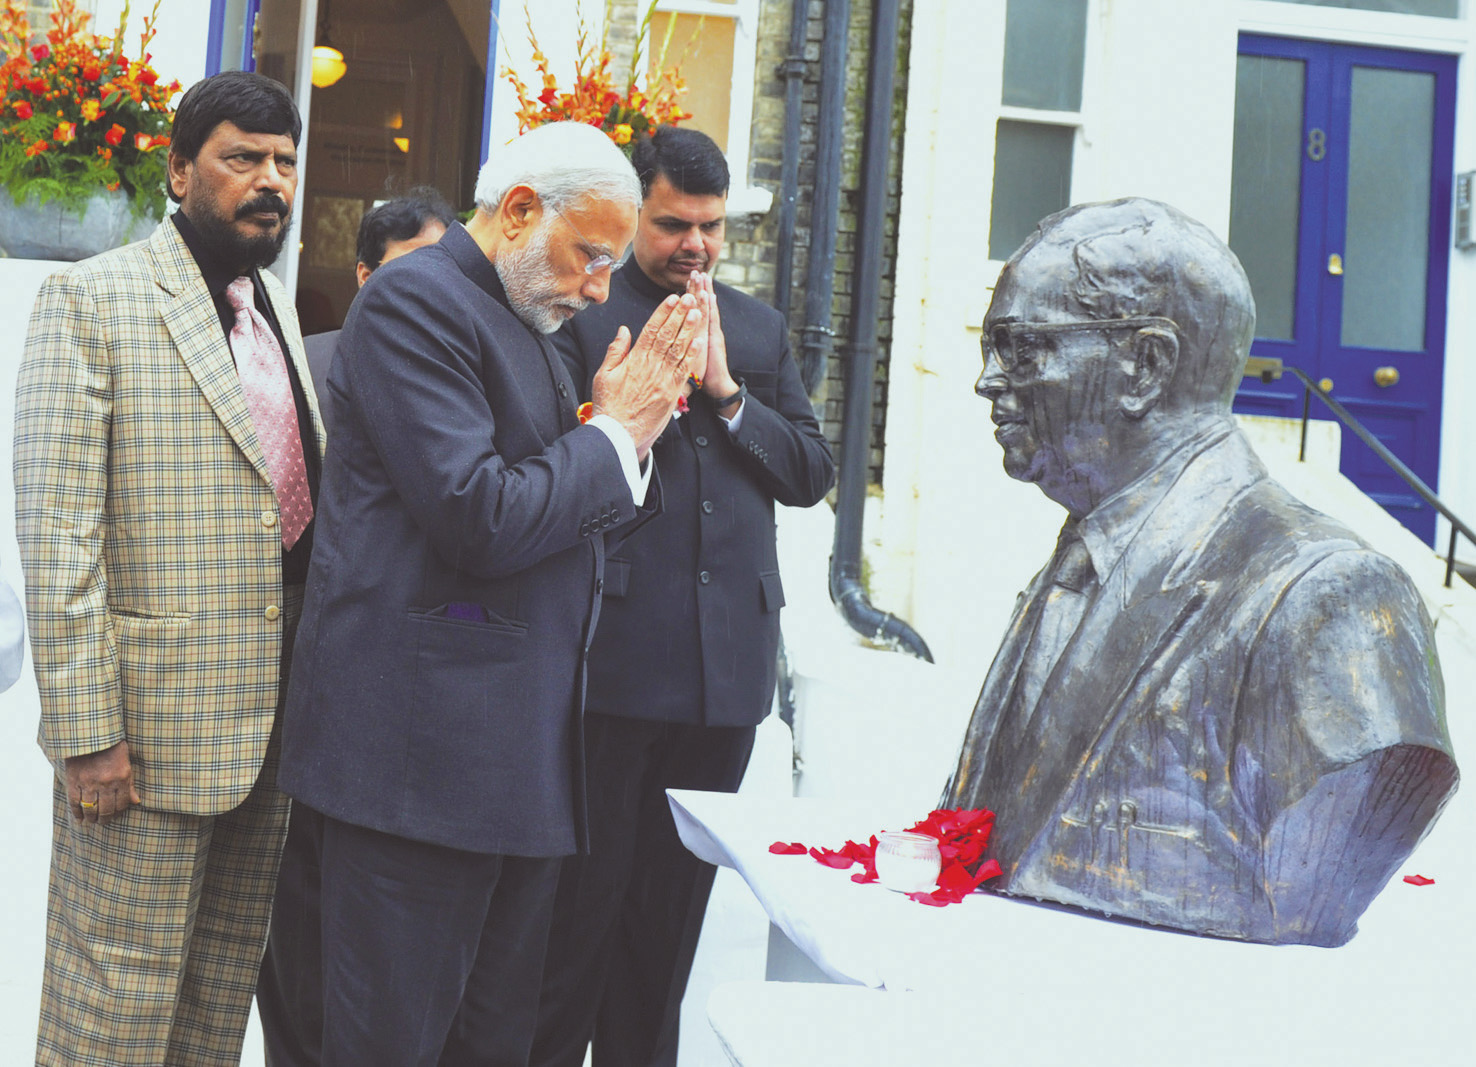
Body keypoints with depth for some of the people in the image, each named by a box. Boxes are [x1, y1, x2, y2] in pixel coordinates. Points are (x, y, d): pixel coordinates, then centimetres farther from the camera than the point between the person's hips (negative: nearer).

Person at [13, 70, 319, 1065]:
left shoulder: (277, 306, 13)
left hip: (274, 715, 7)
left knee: (226, 983, 16)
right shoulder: (92, 299, -9)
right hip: (150, 714, -7)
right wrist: (85, 731, -17)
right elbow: (56, 531, -14)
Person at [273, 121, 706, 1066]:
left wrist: (635, 425, 3)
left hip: (524, 755, 9)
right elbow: (480, 520, -21)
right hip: (425, 745, -9)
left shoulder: (529, 329, 19)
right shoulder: (416, 298, -10)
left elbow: (580, 520, 19)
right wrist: (614, 431, -7)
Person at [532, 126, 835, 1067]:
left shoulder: (760, 329, 15)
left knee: (674, 902, 15)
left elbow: (814, 474, 9)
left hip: (728, 662, 5)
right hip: (614, 658, -5)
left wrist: (728, 392, -3)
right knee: (582, 893, 3)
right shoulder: (581, 314, 0)